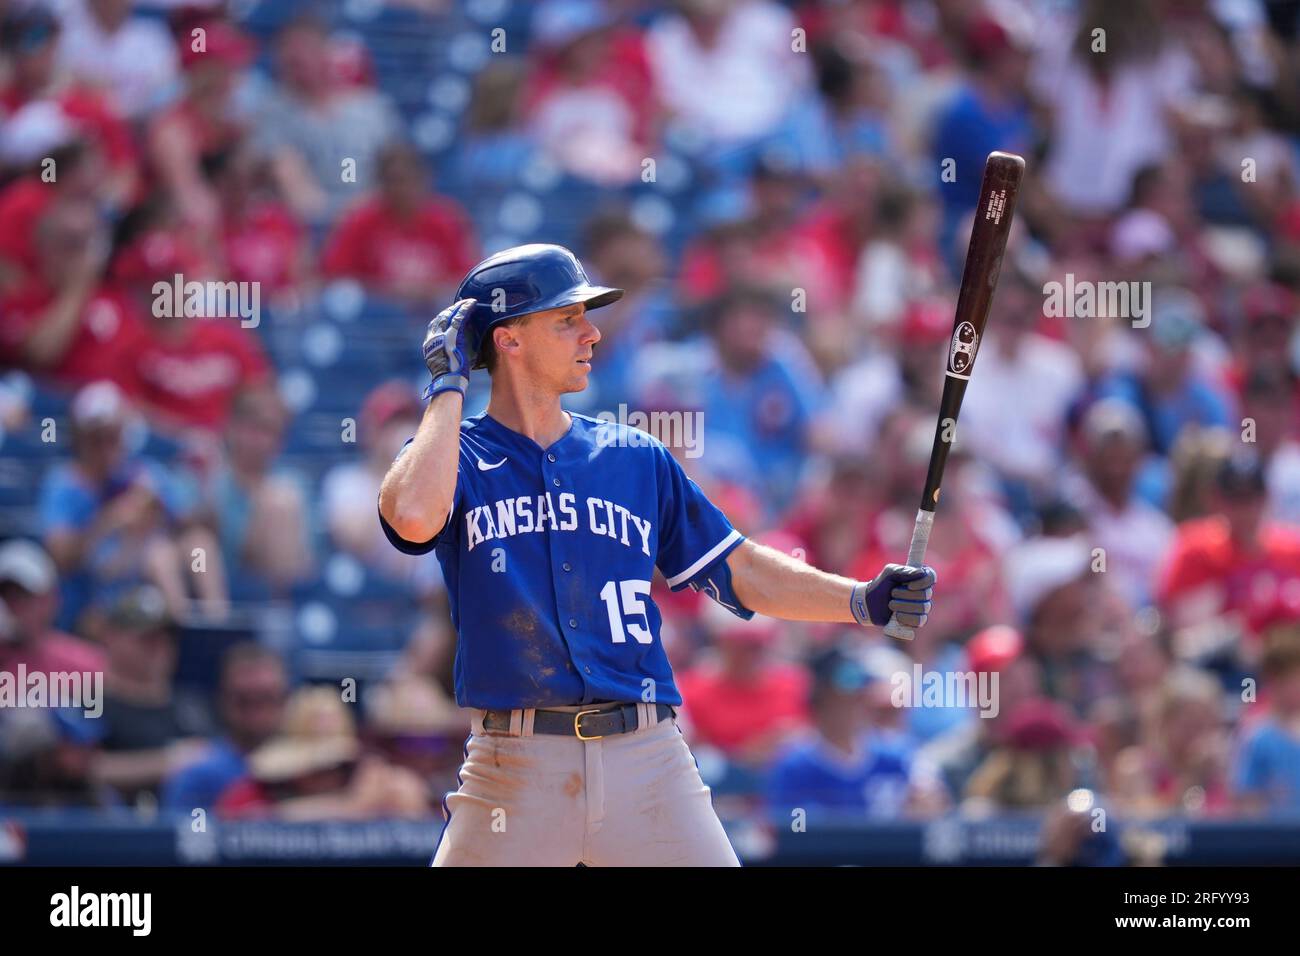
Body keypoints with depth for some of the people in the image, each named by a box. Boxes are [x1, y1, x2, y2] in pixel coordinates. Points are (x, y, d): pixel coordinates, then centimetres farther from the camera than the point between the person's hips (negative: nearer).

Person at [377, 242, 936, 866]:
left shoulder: (636, 459, 14)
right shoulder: (453, 456, 4)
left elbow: (739, 572, 15)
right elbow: (413, 515, -20)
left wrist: (863, 601, 1)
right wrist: (448, 387, -7)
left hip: (648, 759, 3)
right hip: (517, 767, -3)